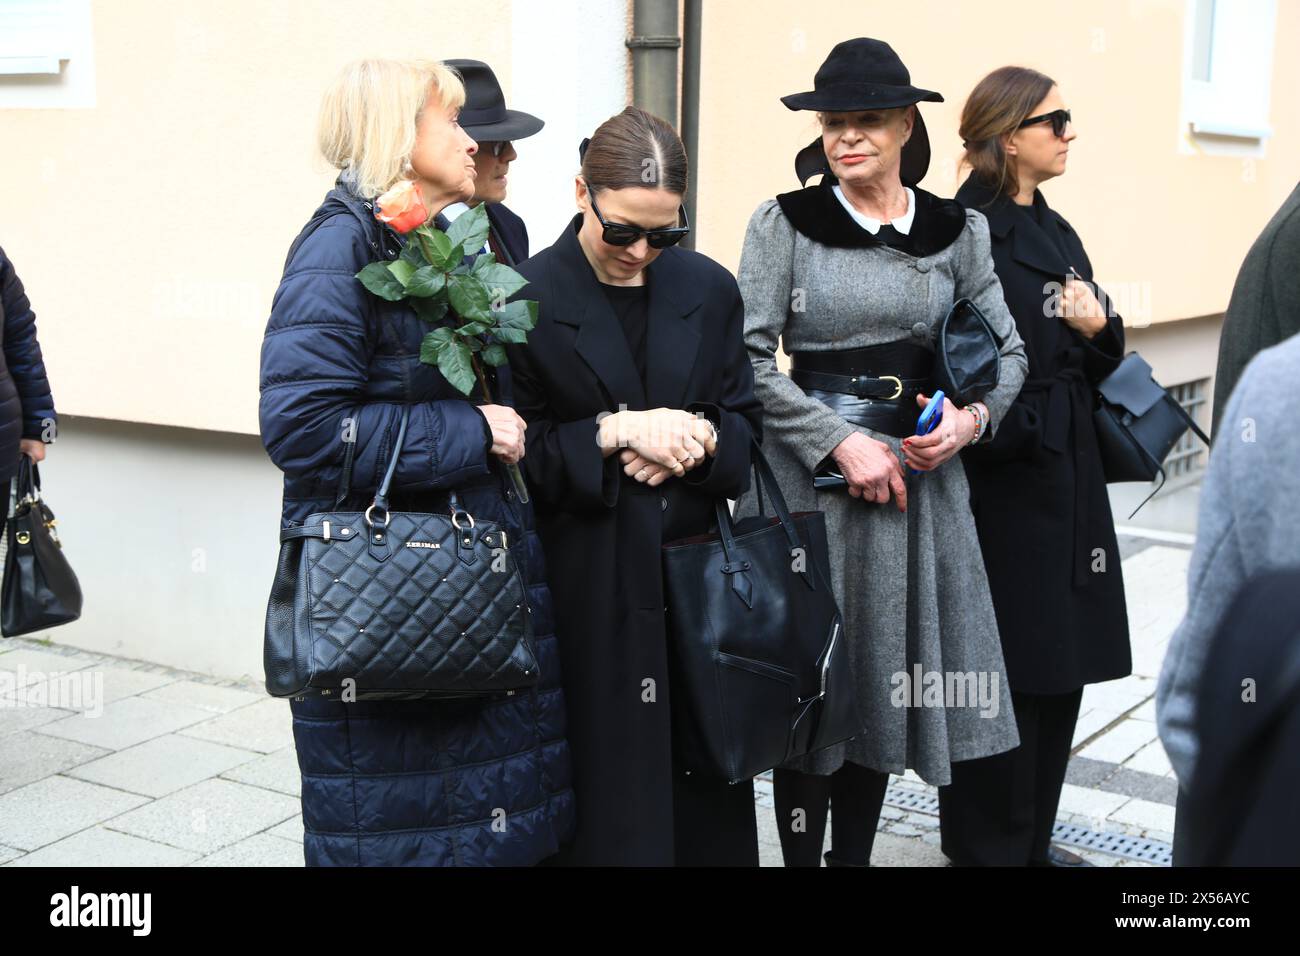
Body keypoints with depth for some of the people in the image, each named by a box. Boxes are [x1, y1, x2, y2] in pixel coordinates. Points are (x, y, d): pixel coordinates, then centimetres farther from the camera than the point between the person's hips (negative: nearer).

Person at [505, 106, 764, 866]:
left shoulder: (710, 289, 6)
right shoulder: (525, 297, -7)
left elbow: (745, 420, 11)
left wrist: (699, 440, -10)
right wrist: (617, 432, -19)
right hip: (585, 582, -4)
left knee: (705, 787, 12)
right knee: (606, 787, 5)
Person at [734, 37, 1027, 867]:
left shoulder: (959, 231, 6)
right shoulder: (785, 223, -3)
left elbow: (1007, 351, 12)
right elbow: (750, 359, -8)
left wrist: (973, 417, -8)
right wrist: (842, 442, -15)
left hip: (921, 472, 3)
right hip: (810, 472, -3)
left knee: (890, 675, 10)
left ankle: (855, 852, 27)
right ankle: (802, 855, 19)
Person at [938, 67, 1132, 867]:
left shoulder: (1057, 232, 14)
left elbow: (1098, 365, 14)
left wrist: (1099, 328, -4)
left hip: (1067, 477, 8)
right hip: (1002, 482, -8)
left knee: (1062, 665, 12)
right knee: (1008, 672, 0)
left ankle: (1032, 835, 26)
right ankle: (989, 844, 16)